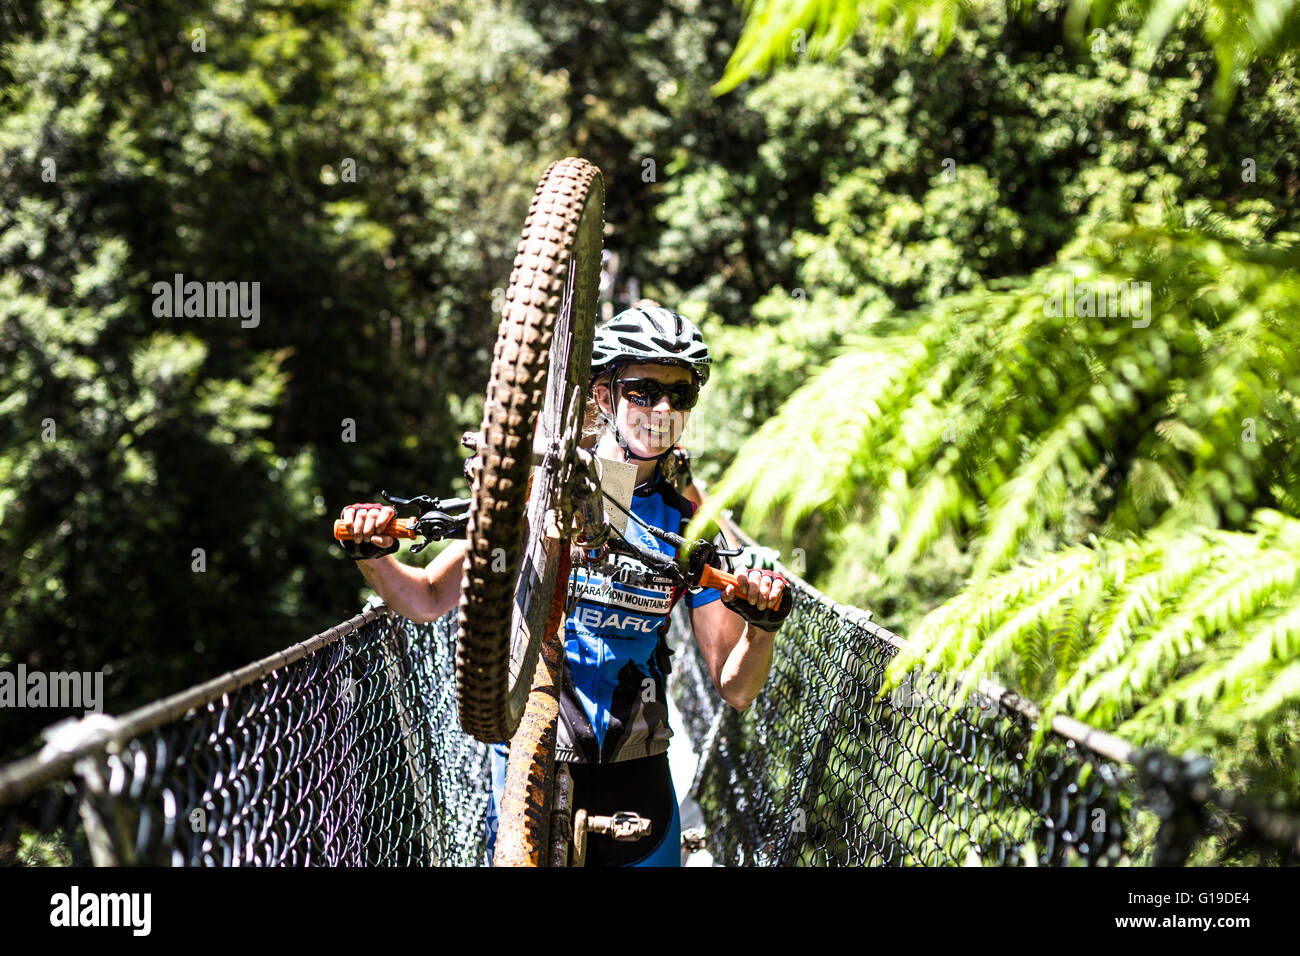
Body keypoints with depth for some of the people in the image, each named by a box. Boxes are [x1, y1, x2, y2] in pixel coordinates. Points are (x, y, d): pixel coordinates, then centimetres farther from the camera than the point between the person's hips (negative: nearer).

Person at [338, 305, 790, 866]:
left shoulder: (688, 522, 0)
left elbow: (735, 690, -2)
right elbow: (429, 600, -1)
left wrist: (761, 626, -21)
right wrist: (372, 557, -19)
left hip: (633, 776, 2)